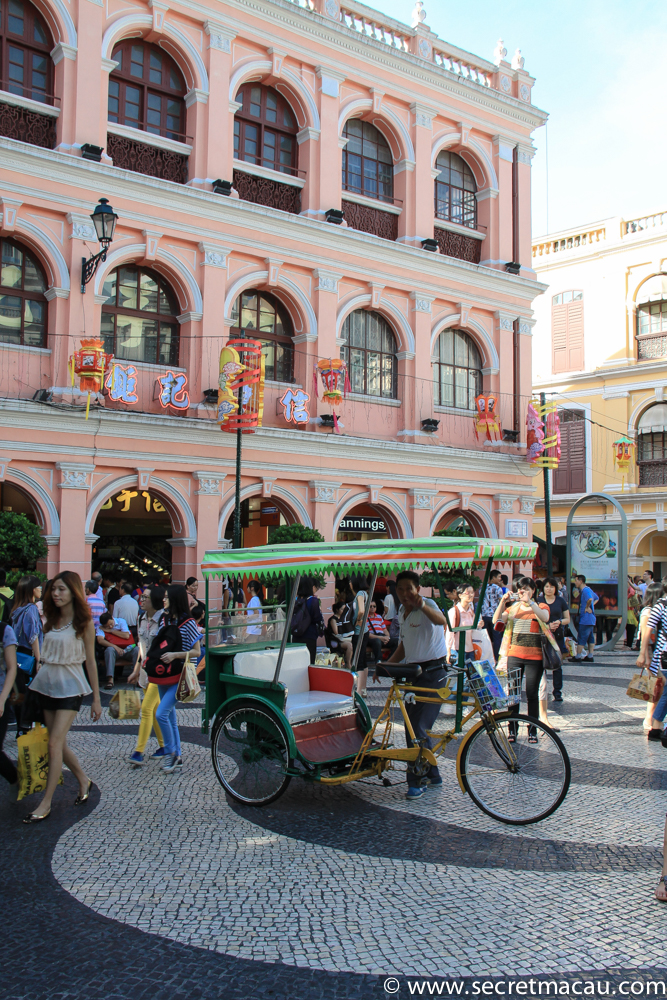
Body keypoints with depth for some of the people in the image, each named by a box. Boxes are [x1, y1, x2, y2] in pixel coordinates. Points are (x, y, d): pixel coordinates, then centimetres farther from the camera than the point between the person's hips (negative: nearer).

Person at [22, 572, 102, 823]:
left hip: (70, 685, -5)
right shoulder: (51, 620, 8)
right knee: (58, 743, 8)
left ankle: (46, 803, -4)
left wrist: (96, 698, -3)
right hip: (47, 681, 5)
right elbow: (45, 654, 13)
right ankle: (83, 780, 30)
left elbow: (90, 661, -4)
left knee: (55, 742, -10)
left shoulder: (83, 622, -6)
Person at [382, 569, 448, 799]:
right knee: (413, 727, 13)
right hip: (413, 672, 9)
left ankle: (418, 780, -2)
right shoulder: (402, 612, 13)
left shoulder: (427, 605, -12)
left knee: (419, 728, -12)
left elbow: (441, 620, -37)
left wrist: (422, 606, -56)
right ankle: (432, 774, 27)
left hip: (433, 672, -9)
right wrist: (385, 665, 9)